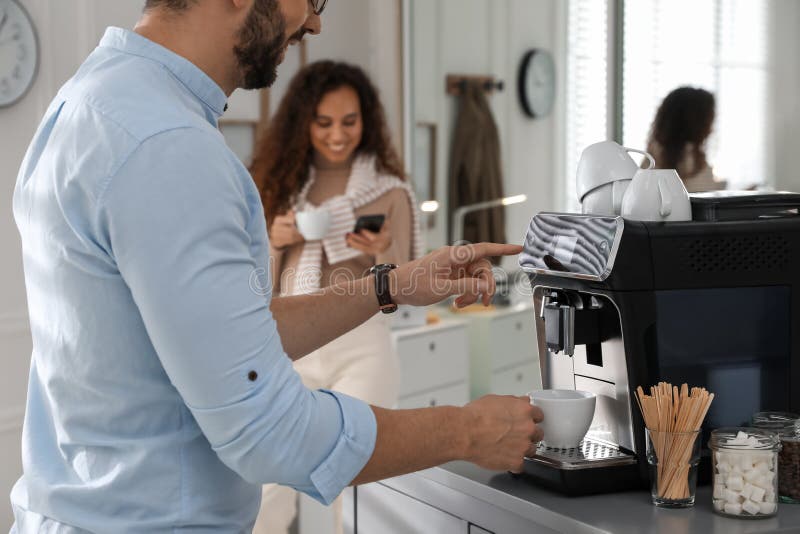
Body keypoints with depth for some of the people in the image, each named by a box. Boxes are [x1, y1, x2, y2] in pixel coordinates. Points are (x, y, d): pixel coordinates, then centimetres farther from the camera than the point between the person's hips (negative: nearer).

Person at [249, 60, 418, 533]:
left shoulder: (389, 191, 1)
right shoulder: (284, 186, 10)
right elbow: (263, 292, 11)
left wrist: (381, 251, -20)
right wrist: (276, 241, -7)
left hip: (361, 348, -3)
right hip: (290, 349, 3)